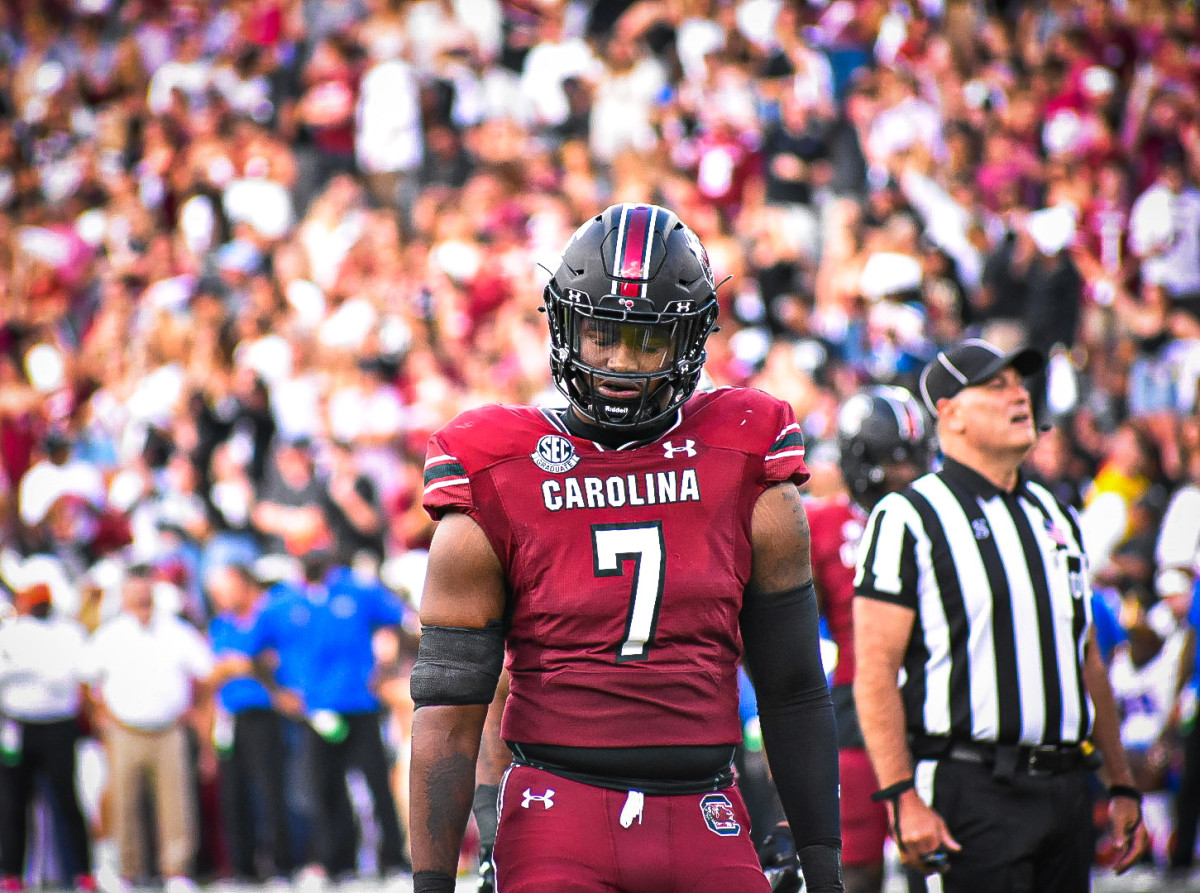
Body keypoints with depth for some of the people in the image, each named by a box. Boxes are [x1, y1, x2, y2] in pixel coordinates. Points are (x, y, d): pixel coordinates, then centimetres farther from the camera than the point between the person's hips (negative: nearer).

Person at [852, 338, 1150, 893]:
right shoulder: (909, 520, -6)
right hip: (969, 788, -7)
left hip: (1066, 788, 7)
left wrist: (1122, 785, 17)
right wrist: (902, 798, -20)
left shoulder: (1055, 517, 18)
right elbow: (875, 674, -12)